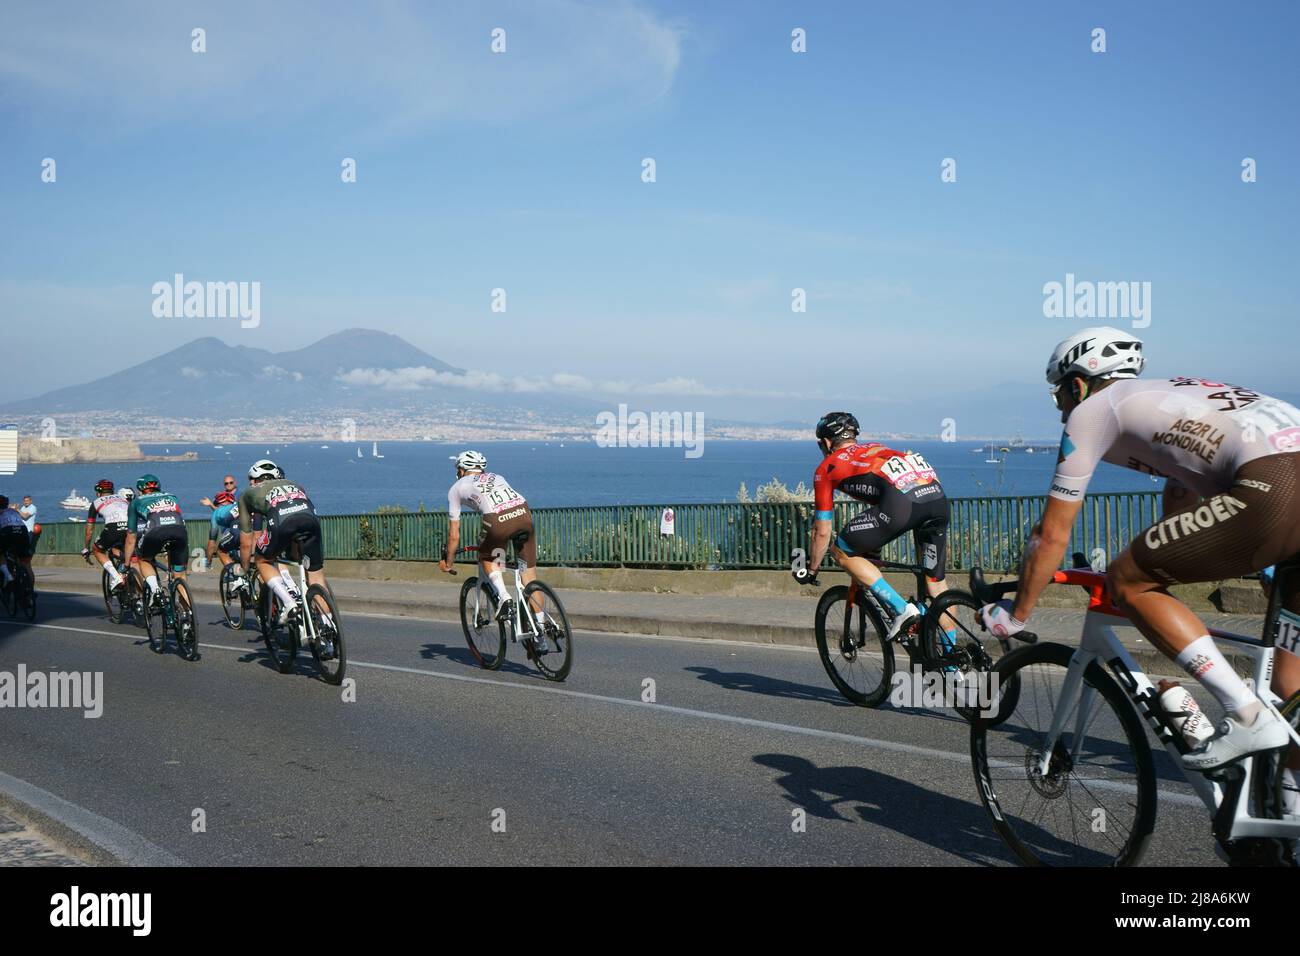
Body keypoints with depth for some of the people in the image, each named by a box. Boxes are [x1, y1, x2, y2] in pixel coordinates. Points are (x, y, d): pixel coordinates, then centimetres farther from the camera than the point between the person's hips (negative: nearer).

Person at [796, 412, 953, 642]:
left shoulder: (827, 467, 22)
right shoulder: (876, 448, 39)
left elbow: (822, 531, 25)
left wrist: (811, 570, 39)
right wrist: (874, 543, 63)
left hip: (901, 500, -6)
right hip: (938, 495, 7)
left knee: (842, 551, 12)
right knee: (935, 581, 21)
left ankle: (901, 609, 6)